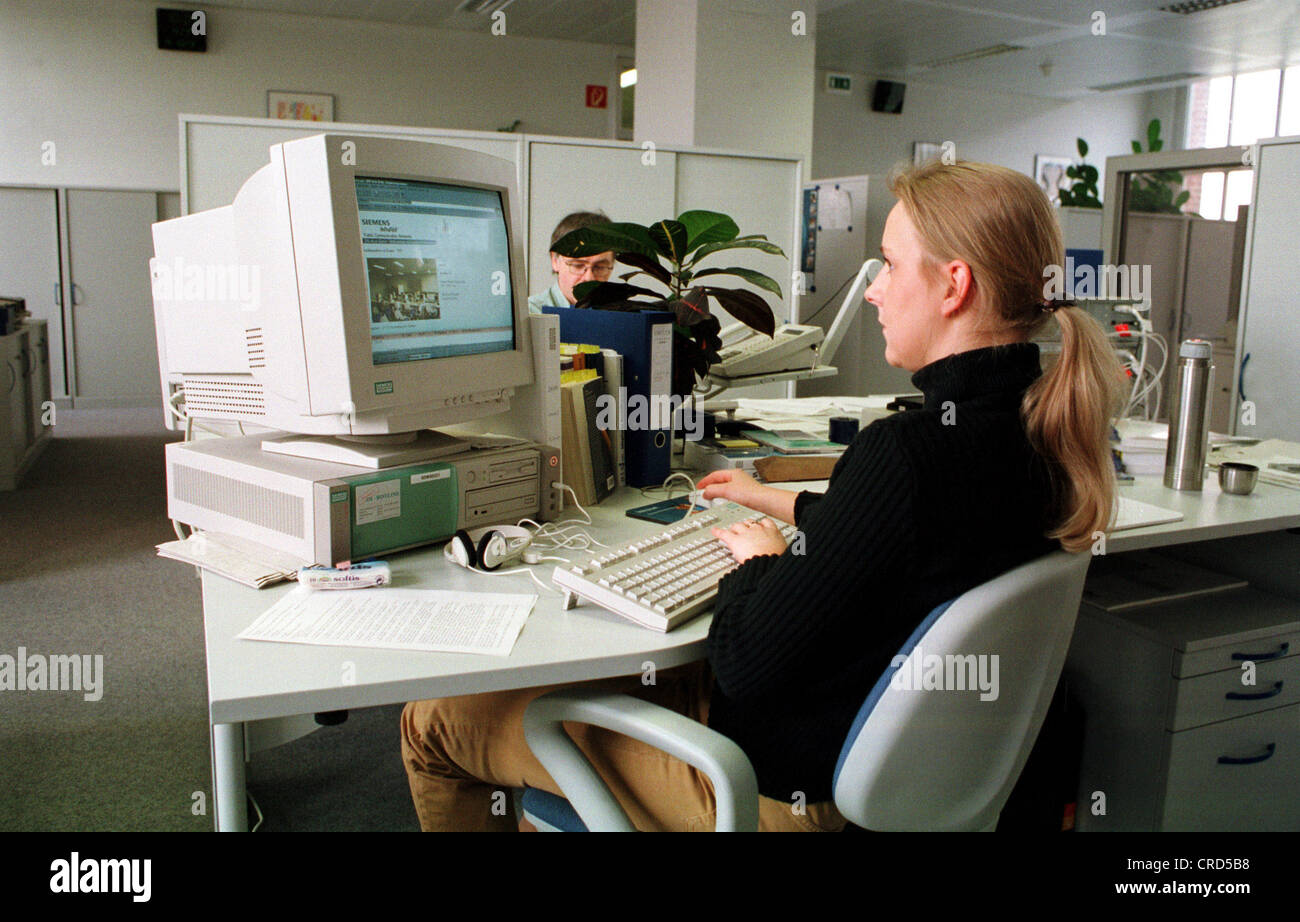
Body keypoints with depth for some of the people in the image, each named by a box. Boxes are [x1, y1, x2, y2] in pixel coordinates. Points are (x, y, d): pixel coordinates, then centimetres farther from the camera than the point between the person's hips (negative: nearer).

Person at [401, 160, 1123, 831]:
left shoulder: (906, 451, -33)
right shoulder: (1035, 442, -4)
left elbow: (746, 665, -27)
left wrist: (760, 557, -7)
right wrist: (782, 503, 26)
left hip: (785, 790, -9)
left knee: (434, 720, 7)